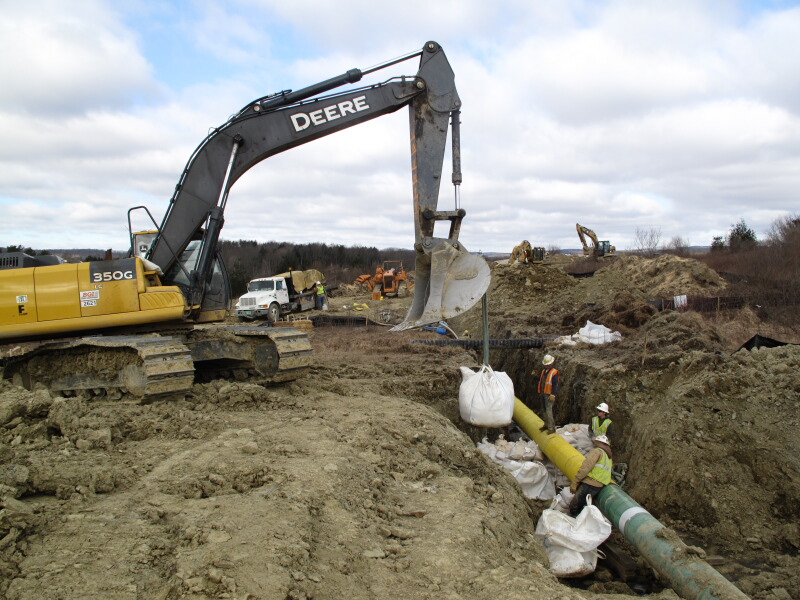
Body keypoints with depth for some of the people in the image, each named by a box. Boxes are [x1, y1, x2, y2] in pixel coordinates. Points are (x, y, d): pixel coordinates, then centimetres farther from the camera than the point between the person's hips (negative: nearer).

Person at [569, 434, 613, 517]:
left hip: (589, 485, -9)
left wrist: (574, 483, -12)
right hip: (599, 486, 9)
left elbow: (586, 467, -13)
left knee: (573, 508, -6)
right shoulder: (609, 457, 22)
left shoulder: (597, 451, -4)